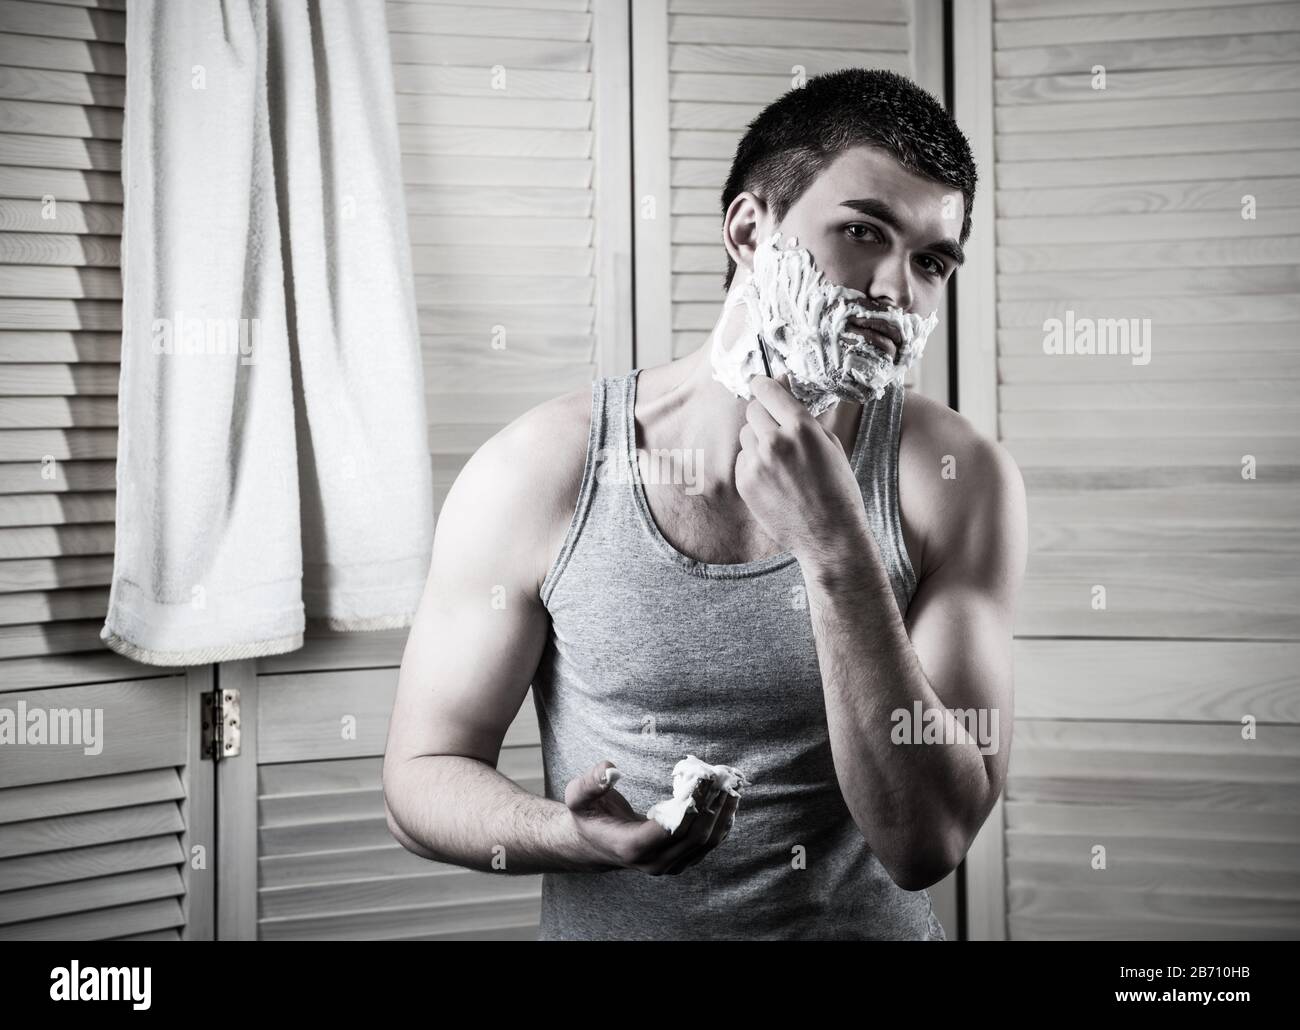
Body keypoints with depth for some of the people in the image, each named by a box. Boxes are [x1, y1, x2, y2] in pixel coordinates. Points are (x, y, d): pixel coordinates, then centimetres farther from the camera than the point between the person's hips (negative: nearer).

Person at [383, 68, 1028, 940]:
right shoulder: (538, 473, -8)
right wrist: (578, 833, -19)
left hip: (873, 922, 0)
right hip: (608, 926, 0)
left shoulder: (961, 482, -7)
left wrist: (834, 548, -22)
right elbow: (424, 771, 0)